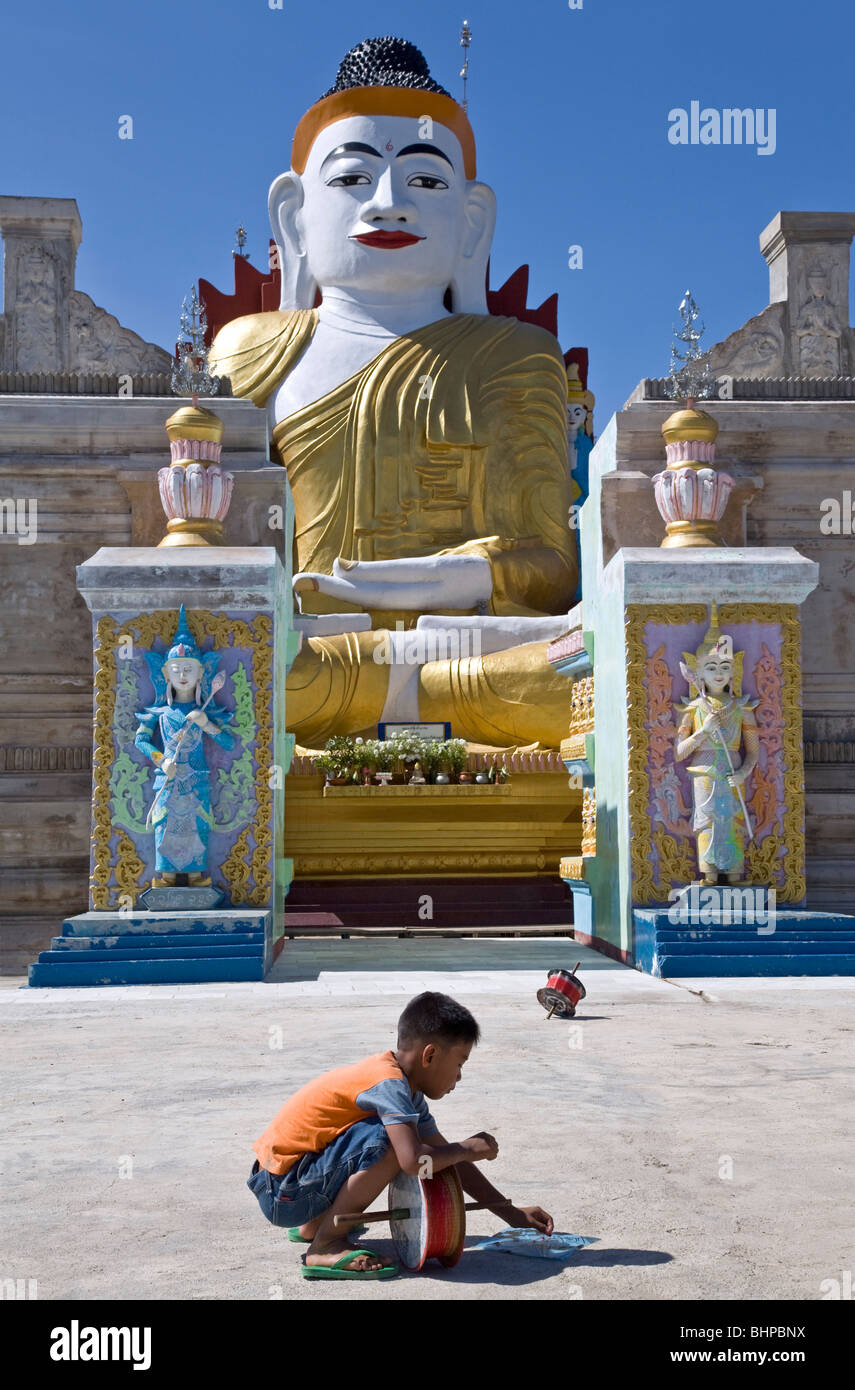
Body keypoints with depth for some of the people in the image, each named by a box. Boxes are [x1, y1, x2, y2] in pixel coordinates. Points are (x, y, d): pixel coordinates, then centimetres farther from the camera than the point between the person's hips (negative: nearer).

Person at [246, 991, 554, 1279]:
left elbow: (446, 1158, 14)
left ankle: (313, 1225, 19)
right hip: (283, 1194, -10)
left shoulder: (408, 1089, 9)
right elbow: (415, 1162, -34)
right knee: (390, 1141, -25)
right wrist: (468, 1148, -14)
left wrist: (512, 1213, 12)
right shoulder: (389, 1083, -21)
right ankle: (326, 1246, -12)